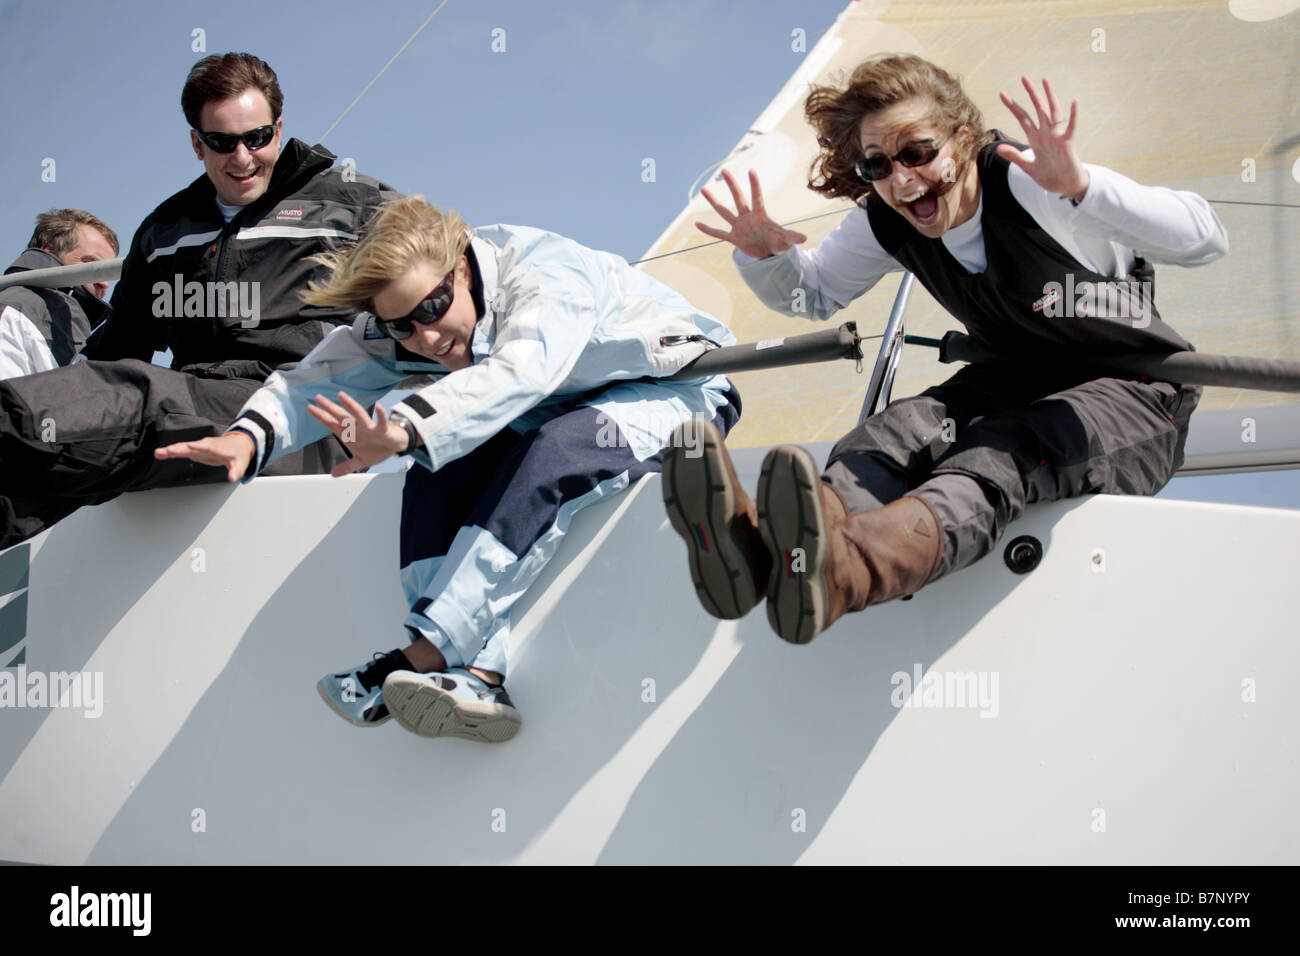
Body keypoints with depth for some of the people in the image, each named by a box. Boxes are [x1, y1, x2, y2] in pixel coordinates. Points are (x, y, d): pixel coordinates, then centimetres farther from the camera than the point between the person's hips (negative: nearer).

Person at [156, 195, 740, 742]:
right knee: (438, 468, -20)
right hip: (552, 420, 7)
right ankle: (480, 674, -32)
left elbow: (516, 373, -48)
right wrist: (249, 435, -34)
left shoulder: (545, 270, -30)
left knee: (555, 448, -37)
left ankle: (425, 654, -37)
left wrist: (405, 429, -63)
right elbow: (321, 380, -12)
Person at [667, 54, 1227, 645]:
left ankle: (843, 569, -69)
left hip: (1130, 394, -5)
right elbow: (816, 293, 16)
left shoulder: (1028, 187, -22)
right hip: (1012, 383, 6)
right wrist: (765, 255, -9)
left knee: (1002, 453, -37)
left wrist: (1080, 186, -45)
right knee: (896, 432, -27)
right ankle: (761, 546, -59)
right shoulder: (883, 226, -3)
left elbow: (1207, 240, -28)